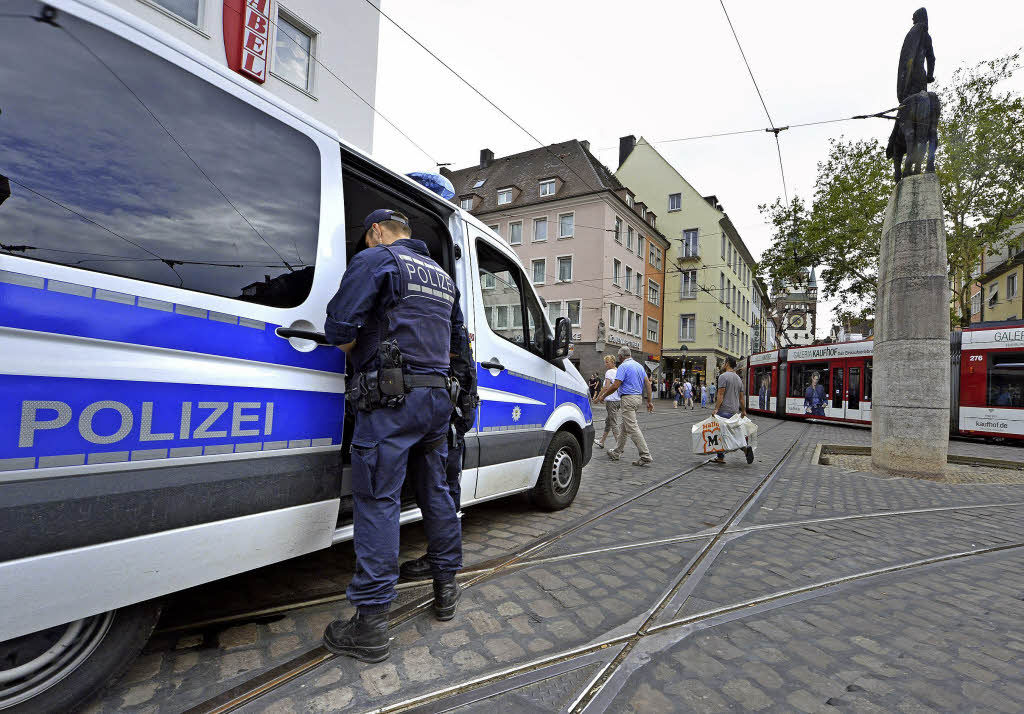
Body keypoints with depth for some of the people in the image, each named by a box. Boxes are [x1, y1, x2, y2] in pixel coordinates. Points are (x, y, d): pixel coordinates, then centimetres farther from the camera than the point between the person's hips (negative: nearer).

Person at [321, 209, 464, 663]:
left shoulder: (376, 259, -2)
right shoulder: (442, 275, 21)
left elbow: (340, 330, -11)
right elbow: (456, 340, 30)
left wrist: (358, 353, 7)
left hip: (391, 398, -7)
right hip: (437, 393, 8)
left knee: (377, 501, -4)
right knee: (435, 491, 16)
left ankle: (371, 624, 2)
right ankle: (446, 589, 29)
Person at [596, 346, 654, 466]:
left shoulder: (623, 366, -11)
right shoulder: (639, 365, 14)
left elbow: (615, 385, -17)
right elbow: (647, 383, 11)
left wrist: (602, 396, -5)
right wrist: (649, 401, 14)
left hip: (628, 399, -9)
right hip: (638, 398, 9)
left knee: (632, 428, -8)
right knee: (623, 426, 17)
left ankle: (646, 456, -11)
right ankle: (617, 453, 26)